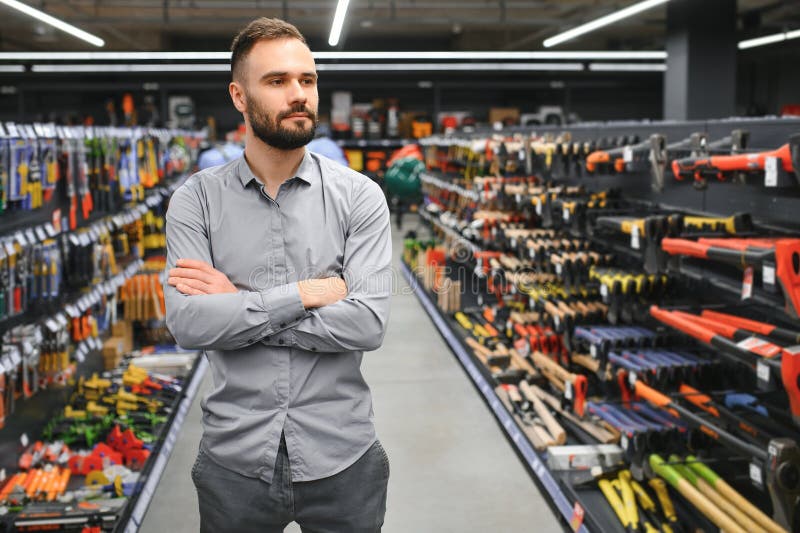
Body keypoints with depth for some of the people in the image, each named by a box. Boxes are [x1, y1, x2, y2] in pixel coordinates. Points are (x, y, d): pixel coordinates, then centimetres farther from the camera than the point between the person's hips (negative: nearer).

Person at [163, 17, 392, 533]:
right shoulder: (196, 200, -3)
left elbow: (368, 323, -16)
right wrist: (303, 293, -16)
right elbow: (187, 322, -15)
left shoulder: (360, 196, -5)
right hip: (235, 461, 1)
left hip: (342, 459, 0)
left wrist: (239, 304, -14)